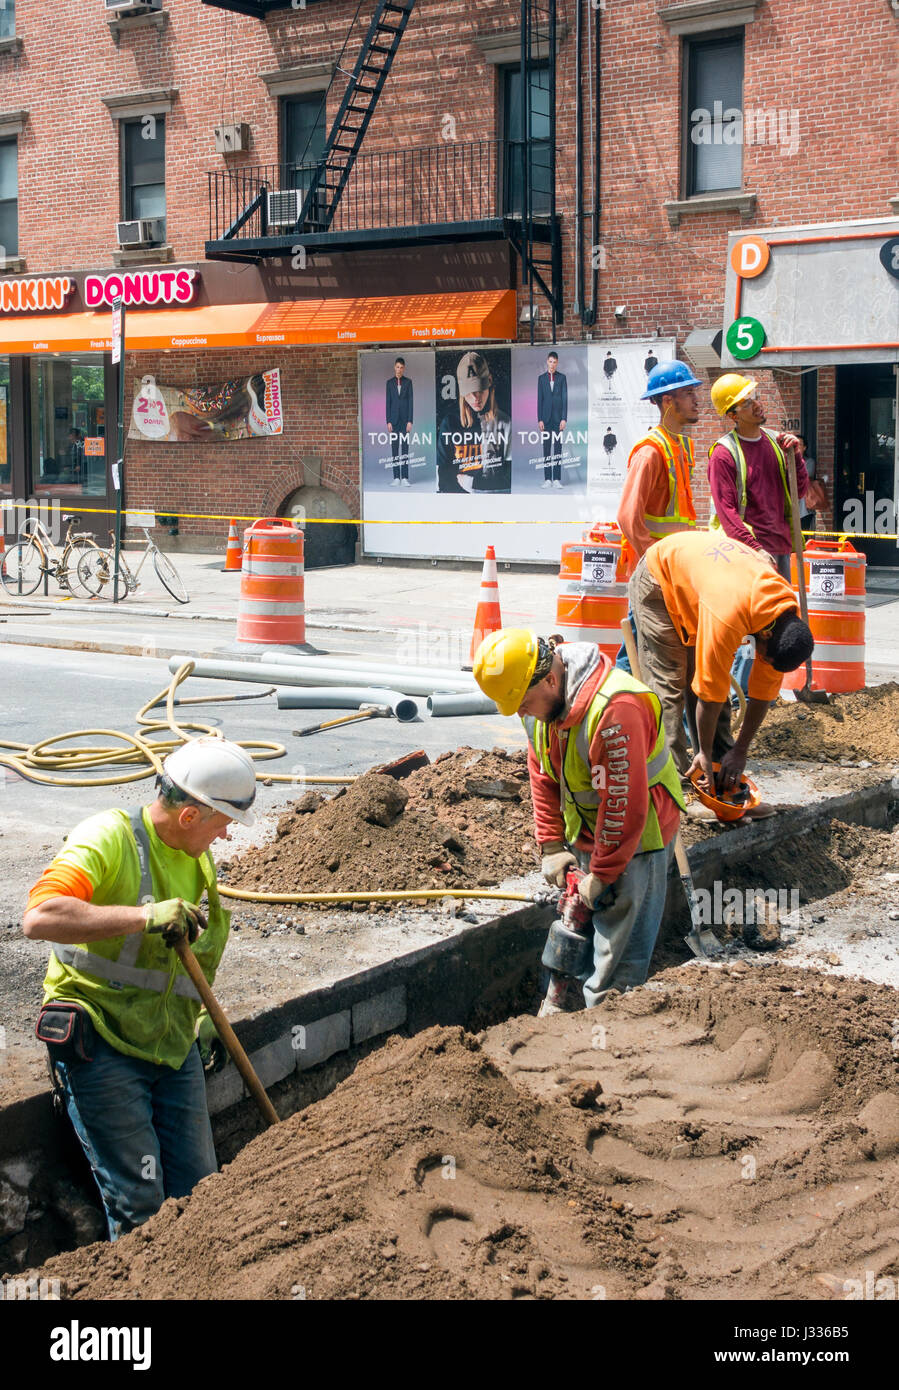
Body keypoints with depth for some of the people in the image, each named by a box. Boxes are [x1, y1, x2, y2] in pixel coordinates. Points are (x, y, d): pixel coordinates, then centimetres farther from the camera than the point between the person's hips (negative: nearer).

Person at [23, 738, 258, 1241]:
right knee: (139, 1204, -6)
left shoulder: (198, 859, 12)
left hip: (174, 1047, 7)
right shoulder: (108, 837, -14)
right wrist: (146, 917, -33)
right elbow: (40, 918, -31)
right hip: (102, 1045, -7)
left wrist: (203, 1011, 23)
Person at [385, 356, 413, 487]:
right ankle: (396, 478, 3)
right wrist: (388, 421, -2)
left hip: (405, 418, -1)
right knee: (395, 448, 1)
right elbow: (388, 402, 6)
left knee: (405, 448, -2)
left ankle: (405, 478, -2)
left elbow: (411, 401, 1)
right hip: (394, 418, 1)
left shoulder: (408, 382, 4)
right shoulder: (390, 383, 7)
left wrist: (410, 421, -6)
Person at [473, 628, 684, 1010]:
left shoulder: (616, 708, -32)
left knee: (619, 959, -2)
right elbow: (543, 778, 8)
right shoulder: (540, 703, -5)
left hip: (638, 836, -8)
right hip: (584, 835, 8)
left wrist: (601, 874, -20)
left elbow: (625, 804, -28)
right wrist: (551, 846, 4)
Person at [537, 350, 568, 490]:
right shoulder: (541, 378, 8)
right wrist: (539, 419, -2)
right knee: (546, 448, 1)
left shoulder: (562, 377, 5)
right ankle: (547, 479, 3)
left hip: (558, 416, -1)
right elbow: (539, 399, 5)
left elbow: (565, 398, 1)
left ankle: (557, 479, 0)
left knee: (558, 448, 0)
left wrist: (564, 418, -7)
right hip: (546, 416, 1)